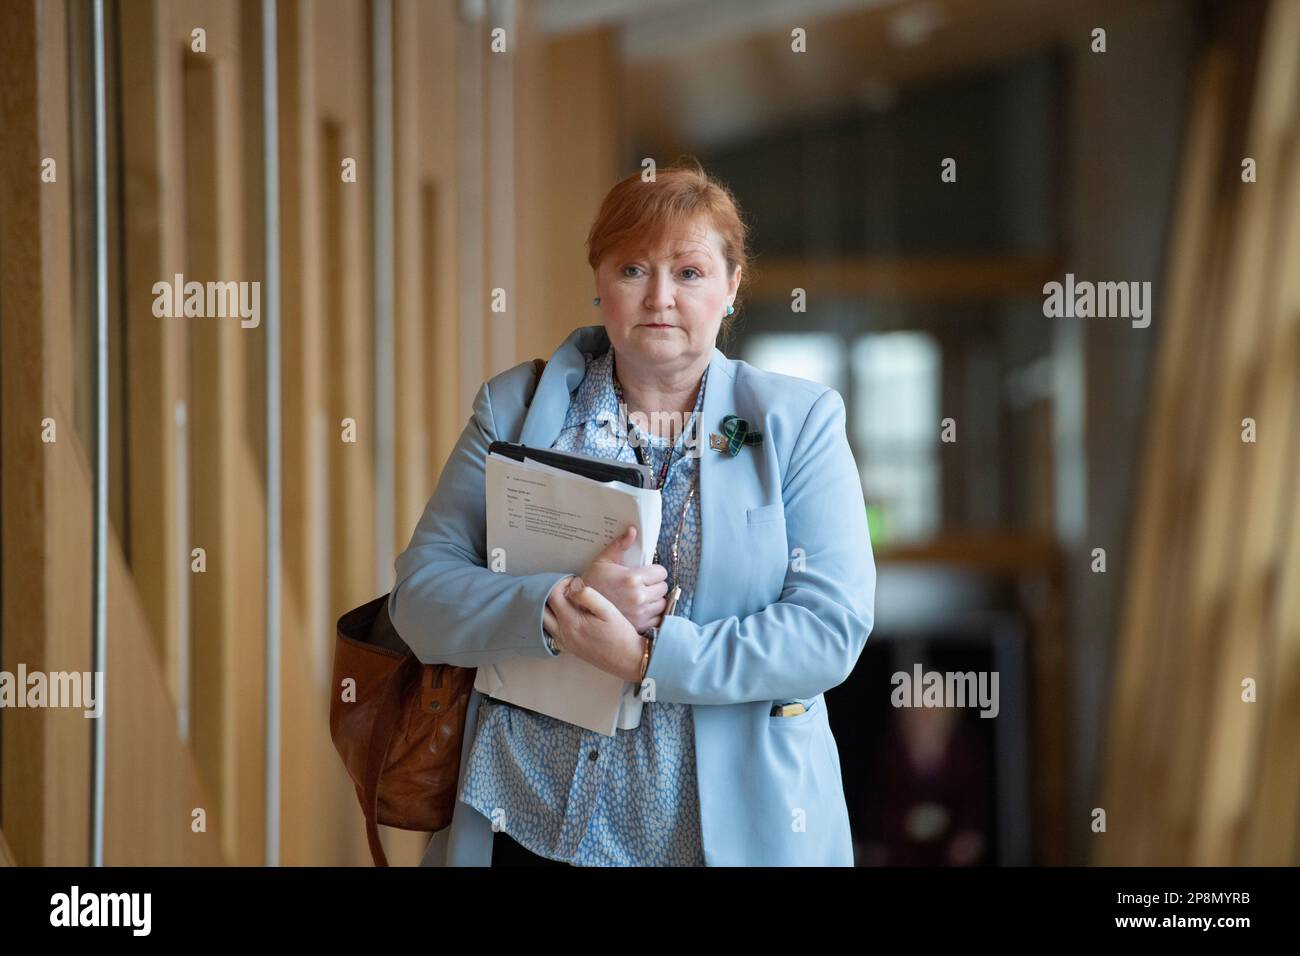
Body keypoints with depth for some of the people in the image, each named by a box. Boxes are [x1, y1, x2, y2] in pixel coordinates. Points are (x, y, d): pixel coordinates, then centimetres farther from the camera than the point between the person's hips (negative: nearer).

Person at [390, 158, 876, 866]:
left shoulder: (801, 422, 0)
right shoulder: (515, 406, 4)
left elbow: (834, 627, -11)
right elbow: (419, 594, -2)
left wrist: (647, 657, -21)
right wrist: (557, 605, -20)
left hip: (731, 828, -1)